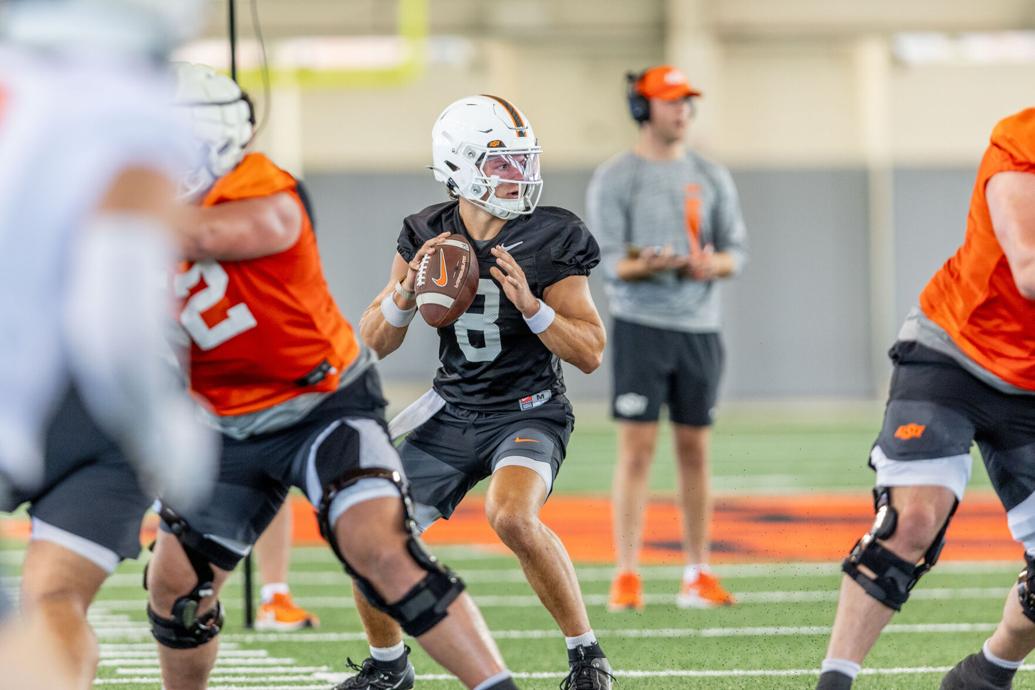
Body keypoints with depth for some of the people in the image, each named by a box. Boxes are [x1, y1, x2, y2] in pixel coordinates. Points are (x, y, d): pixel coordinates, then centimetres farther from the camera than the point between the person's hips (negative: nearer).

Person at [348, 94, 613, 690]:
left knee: (512, 516, -33)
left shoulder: (550, 241, -12)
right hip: (453, 412, 5)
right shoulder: (427, 237, -1)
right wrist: (407, 290, -16)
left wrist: (531, 307, -27)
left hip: (528, 412, -4)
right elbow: (376, 343, 4)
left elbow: (591, 353, -11)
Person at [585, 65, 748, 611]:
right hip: (641, 325, -4)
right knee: (636, 451, -7)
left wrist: (711, 265, -14)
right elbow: (608, 262, -8)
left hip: (700, 327, 4)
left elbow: (737, 250, 8)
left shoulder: (711, 178, 12)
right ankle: (626, 578, -7)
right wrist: (649, 266, -28)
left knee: (695, 452, 7)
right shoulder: (614, 179, -1)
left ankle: (697, 576, 13)